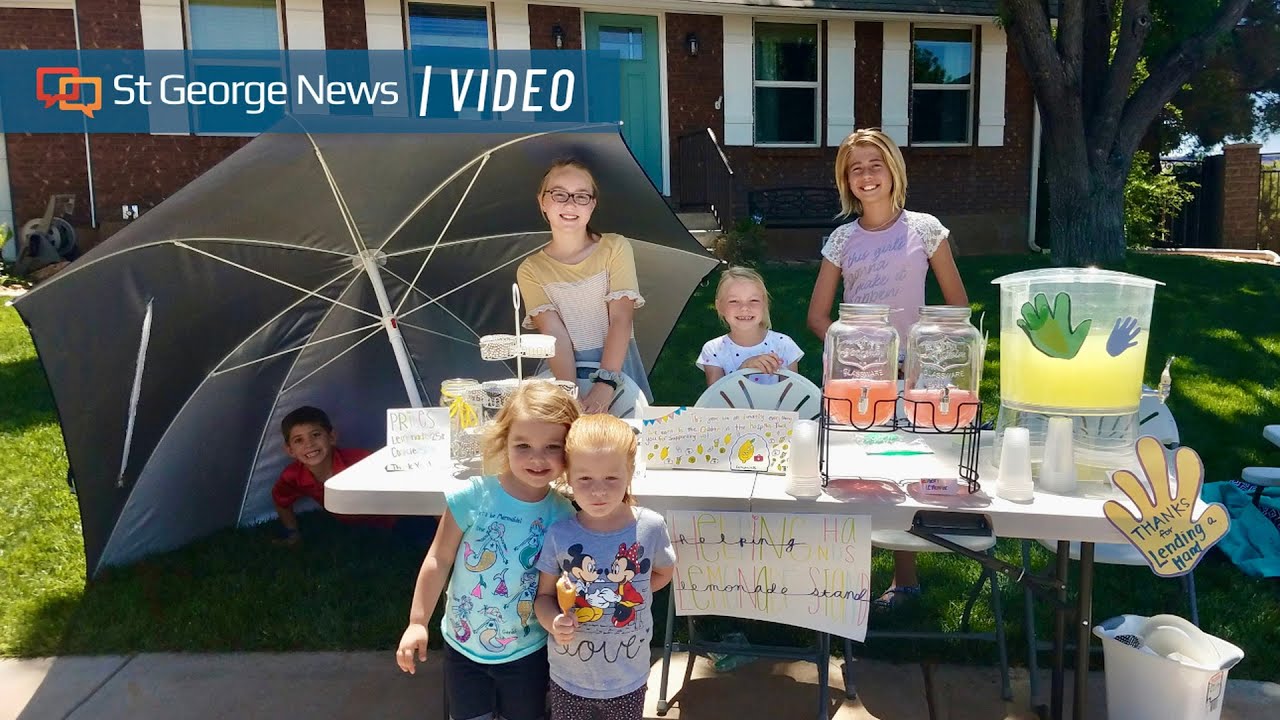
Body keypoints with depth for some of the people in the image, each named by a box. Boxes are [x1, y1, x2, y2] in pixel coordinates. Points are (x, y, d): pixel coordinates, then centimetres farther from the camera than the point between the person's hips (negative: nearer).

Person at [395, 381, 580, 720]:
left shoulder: (563, 515, -15)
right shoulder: (472, 497, -20)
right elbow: (439, 560, -9)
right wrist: (417, 622, -6)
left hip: (527, 652, 1)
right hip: (462, 645, 0)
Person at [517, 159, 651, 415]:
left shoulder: (615, 248, 2)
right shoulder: (531, 270, 4)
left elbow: (621, 318, -9)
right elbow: (555, 335, -9)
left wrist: (605, 383, -24)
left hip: (618, 369, 0)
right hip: (563, 373, 0)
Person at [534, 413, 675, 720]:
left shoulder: (651, 527, -14)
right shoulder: (558, 534, -15)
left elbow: (663, 572, 6)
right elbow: (544, 596, -4)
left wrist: (629, 593, -7)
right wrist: (554, 622, -23)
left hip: (628, 680, 0)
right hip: (568, 679, 0)